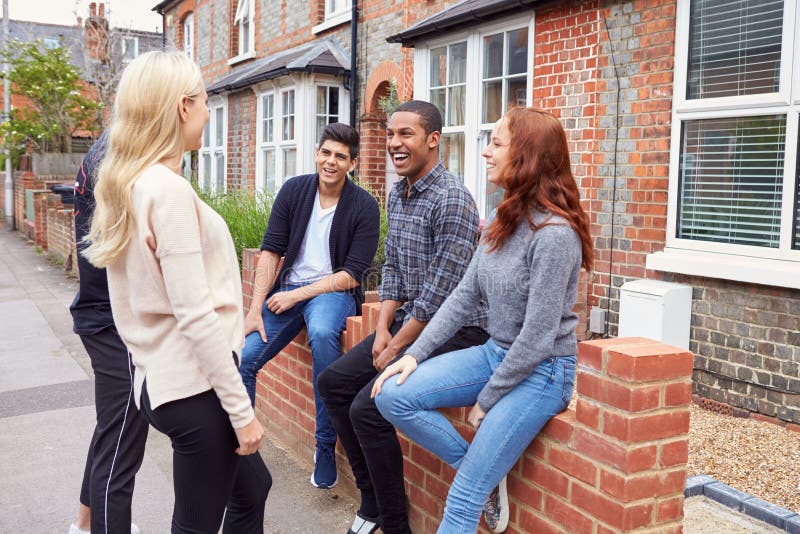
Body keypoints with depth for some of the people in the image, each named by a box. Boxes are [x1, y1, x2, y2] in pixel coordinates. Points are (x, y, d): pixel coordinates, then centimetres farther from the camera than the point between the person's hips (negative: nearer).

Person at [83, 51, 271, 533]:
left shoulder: (130, 183, 9)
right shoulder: (169, 189, -19)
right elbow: (196, 316, -23)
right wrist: (242, 410, -17)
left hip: (168, 376, 9)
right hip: (195, 386, -9)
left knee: (252, 487, 24)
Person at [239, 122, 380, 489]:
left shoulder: (364, 207, -7)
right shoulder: (294, 190, 1)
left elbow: (352, 275, -10)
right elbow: (271, 251, -1)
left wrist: (297, 294, -16)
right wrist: (255, 310, -9)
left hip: (333, 291, -4)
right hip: (287, 290, 4)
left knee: (322, 334, -37)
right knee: (241, 359, -12)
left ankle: (326, 447, -20)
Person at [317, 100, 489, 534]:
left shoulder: (451, 201, -20)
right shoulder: (397, 195, 9)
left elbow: (440, 293, -22)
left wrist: (397, 346, -14)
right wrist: (382, 330, 0)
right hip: (409, 320, 9)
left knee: (368, 408, -20)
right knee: (333, 382, 6)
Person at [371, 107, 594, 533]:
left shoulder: (554, 233, -22)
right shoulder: (501, 220, 3)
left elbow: (537, 338, -21)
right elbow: (464, 296, 5)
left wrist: (485, 402, -11)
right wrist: (415, 355, -3)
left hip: (541, 370, -8)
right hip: (494, 353, 8)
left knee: (463, 500, -8)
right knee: (392, 396, -7)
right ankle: (484, 466, 8)